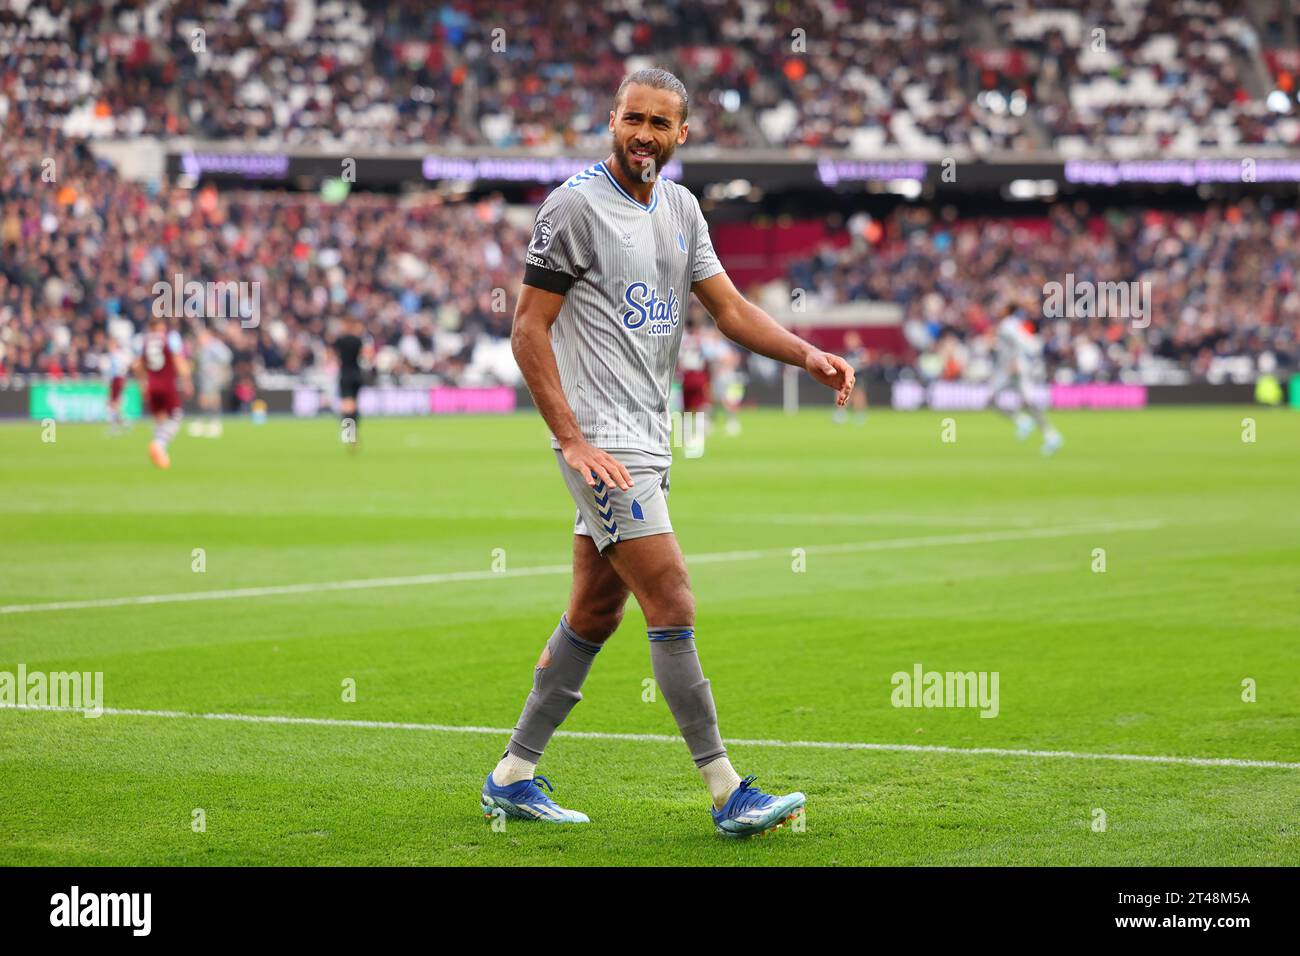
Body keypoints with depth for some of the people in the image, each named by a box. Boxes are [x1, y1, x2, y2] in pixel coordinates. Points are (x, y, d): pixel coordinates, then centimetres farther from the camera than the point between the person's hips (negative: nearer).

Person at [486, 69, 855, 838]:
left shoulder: (680, 207, 13)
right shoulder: (576, 205, -9)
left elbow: (730, 309, 13)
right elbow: (528, 329, -10)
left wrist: (809, 354, -4)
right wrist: (572, 440, -18)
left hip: (650, 440, 8)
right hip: (603, 441, -8)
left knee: (595, 614, 11)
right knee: (673, 608, -12)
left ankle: (514, 777, 20)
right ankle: (728, 794, -10)